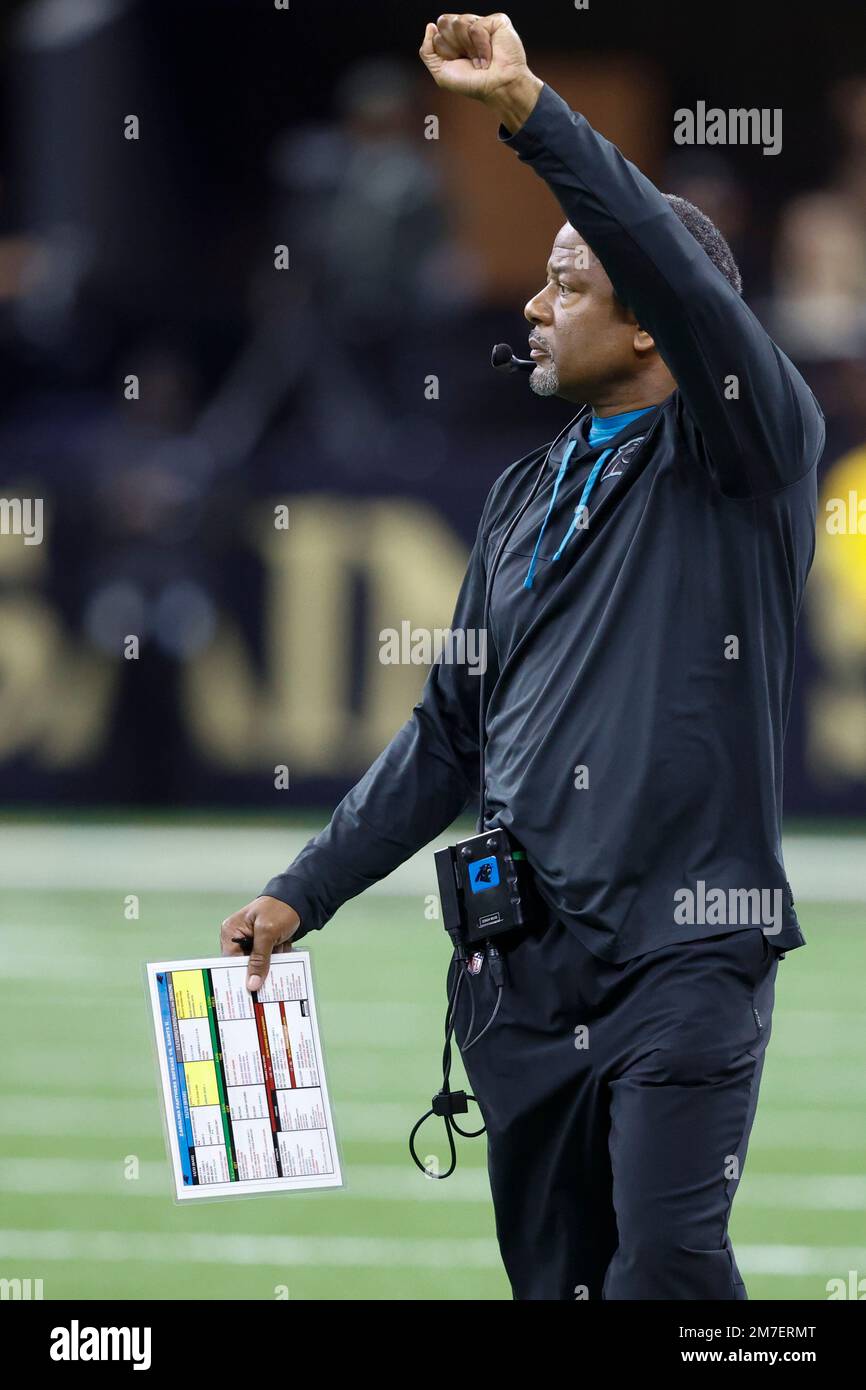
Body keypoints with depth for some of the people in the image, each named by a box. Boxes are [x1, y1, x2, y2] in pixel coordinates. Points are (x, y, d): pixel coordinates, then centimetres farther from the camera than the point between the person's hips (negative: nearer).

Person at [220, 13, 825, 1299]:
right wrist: (301, 894, 16)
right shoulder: (528, 497, 18)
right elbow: (451, 732, 22)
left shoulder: (744, 460, -2)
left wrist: (531, 115, -28)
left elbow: (679, 276, -21)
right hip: (527, 958, 6)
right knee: (553, 1275, 5)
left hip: (684, 947, -6)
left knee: (665, 1267, -19)